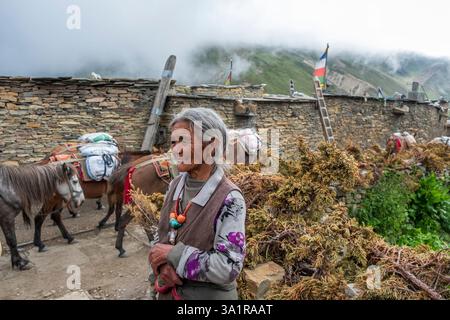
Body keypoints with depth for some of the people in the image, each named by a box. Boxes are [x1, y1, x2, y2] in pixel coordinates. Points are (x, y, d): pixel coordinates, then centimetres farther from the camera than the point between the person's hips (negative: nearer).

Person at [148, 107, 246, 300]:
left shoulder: (229, 200, -23)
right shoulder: (175, 186, -5)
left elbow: (229, 267, -24)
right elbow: (162, 234, 5)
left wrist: (173, 254, -21)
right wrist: (163, 265, -14)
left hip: (209, 295, -5)